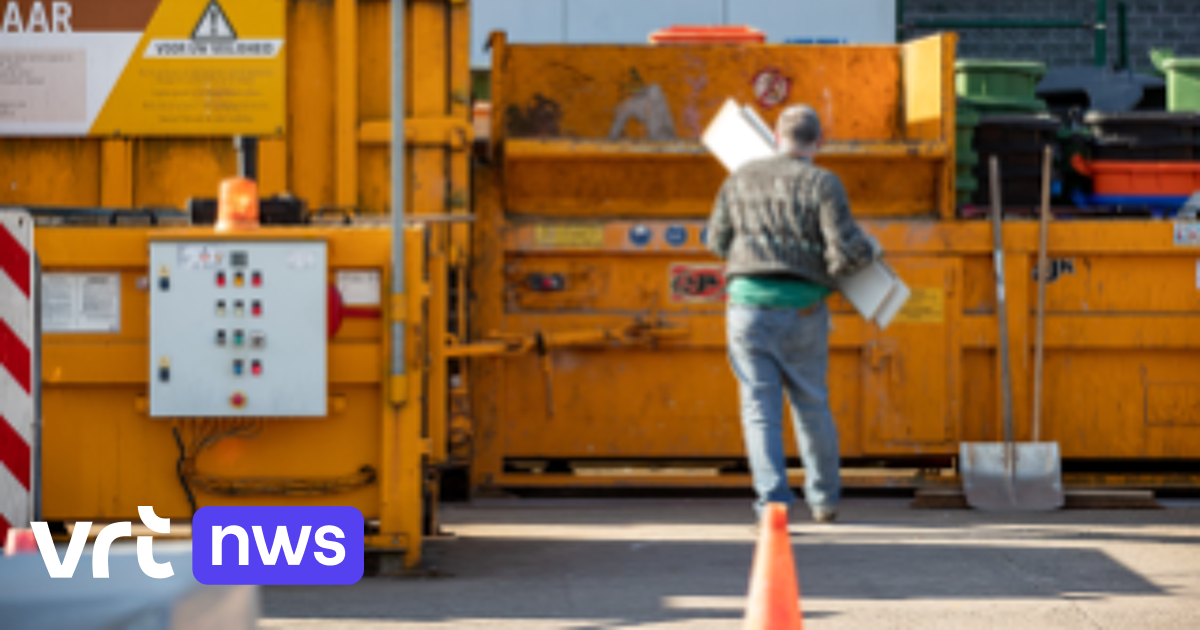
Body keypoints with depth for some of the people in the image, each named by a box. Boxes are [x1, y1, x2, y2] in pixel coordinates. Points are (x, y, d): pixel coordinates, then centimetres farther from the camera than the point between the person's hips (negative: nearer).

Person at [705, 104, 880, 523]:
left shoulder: (742, 179, 7)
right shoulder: (822, 184, -5)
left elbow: (718, 241, 17)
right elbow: (845, 253, -12)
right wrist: (870, 250, 9)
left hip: (748, 304, 1)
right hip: (802, 309, -1)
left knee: (760, 407, 2)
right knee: (812, 403, 15)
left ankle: (772, 501, -11)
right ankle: (824, 497, 27)